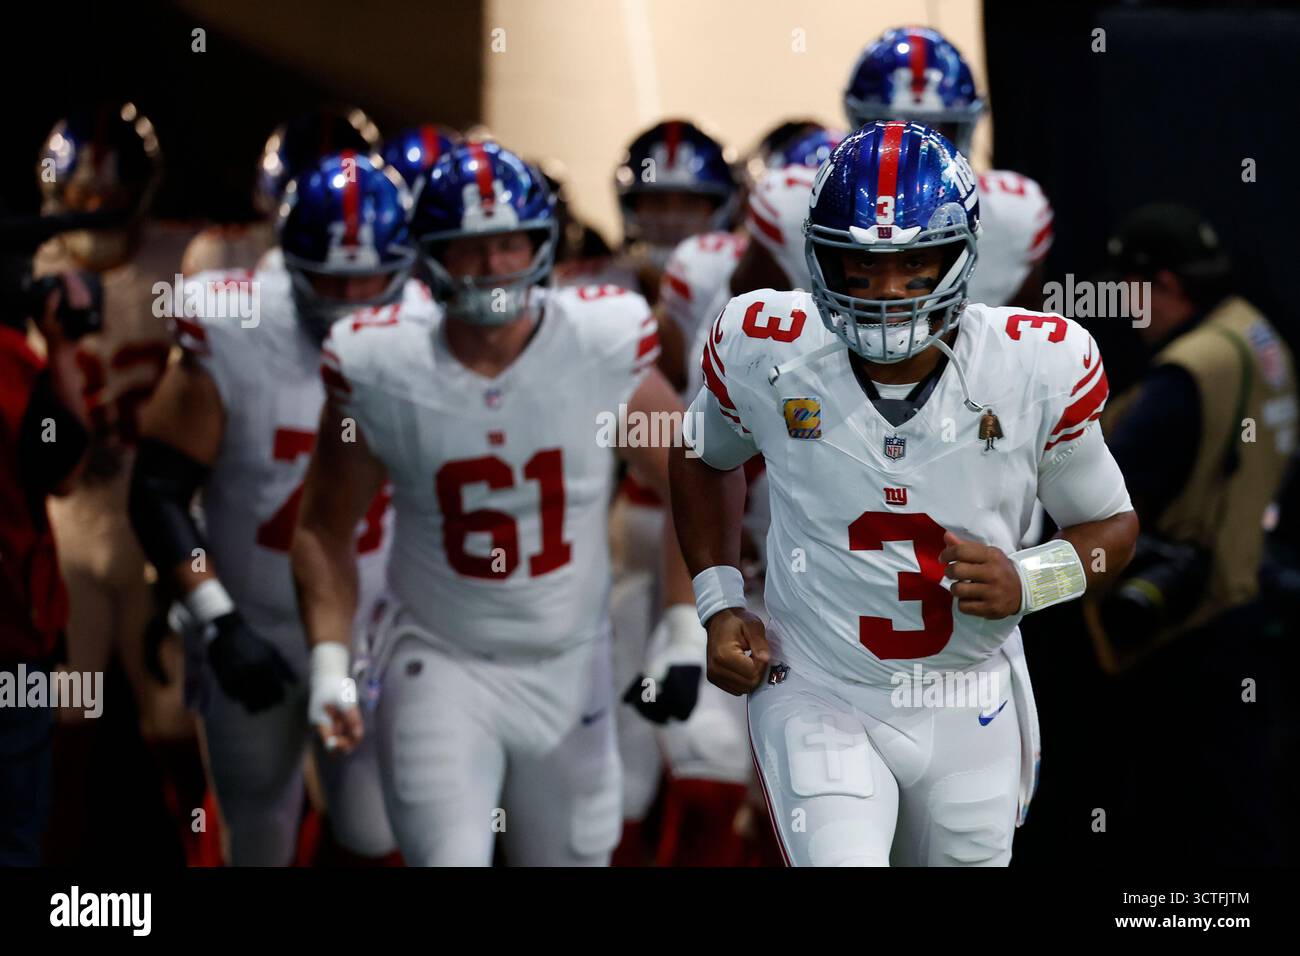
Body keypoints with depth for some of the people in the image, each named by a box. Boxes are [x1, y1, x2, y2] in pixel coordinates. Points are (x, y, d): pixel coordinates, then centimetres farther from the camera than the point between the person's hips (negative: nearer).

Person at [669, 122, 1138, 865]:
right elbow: (707, 456, 11)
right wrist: (719, 605, 1)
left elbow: (1111, 524, 2)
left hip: (969, 715, 2)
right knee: (842, 855, -24)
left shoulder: (1035, 370, -13)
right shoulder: (768, 352, -13)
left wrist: (1028, 583, -18)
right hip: (819, 703, -2)